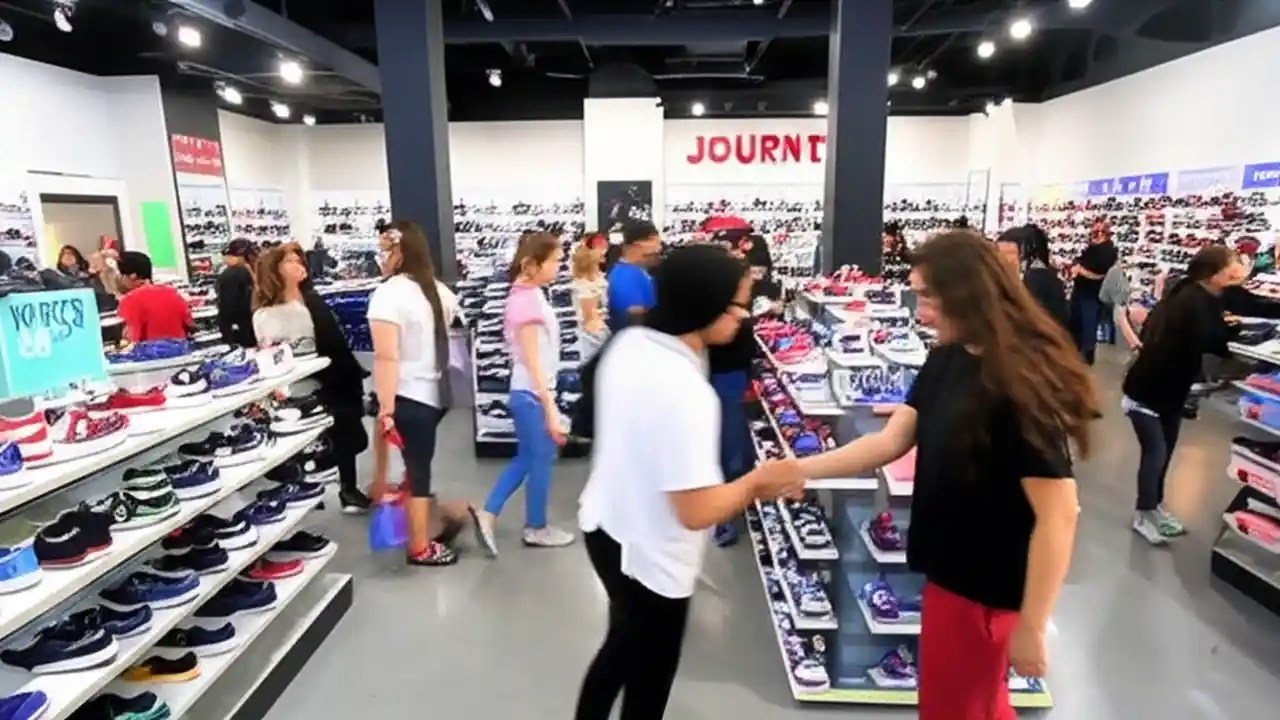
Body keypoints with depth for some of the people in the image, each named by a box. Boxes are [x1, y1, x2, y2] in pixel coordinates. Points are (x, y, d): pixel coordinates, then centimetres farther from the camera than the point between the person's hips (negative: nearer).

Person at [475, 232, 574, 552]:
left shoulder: (528, 295, 9)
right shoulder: (528, 300, -20)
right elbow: (532, 361, -21)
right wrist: (551, 408, -20)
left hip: (528, 393, 9)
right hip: (533, 395, -9)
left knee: (526, 458, 17)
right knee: (542, 460, 6)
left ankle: (488, 515, 20)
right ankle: (536, 528, 22)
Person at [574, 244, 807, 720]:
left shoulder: (628, 344, -5)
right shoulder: (685, 391, -32)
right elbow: (697, 512, -31)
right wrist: (758, 481, -12)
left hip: (605, 525, 8)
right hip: (648, 556, -8)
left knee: (623, 649, 32)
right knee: (649, 679, 17)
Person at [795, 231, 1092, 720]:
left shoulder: (1024, 383, -26)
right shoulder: (946, 359, 0)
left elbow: (1058, 515, -25)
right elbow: (890, 441, 1)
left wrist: (1032, 627, -20)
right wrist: (797, 469, -6)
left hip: (985, 586, -7)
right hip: (951, 568, 7)